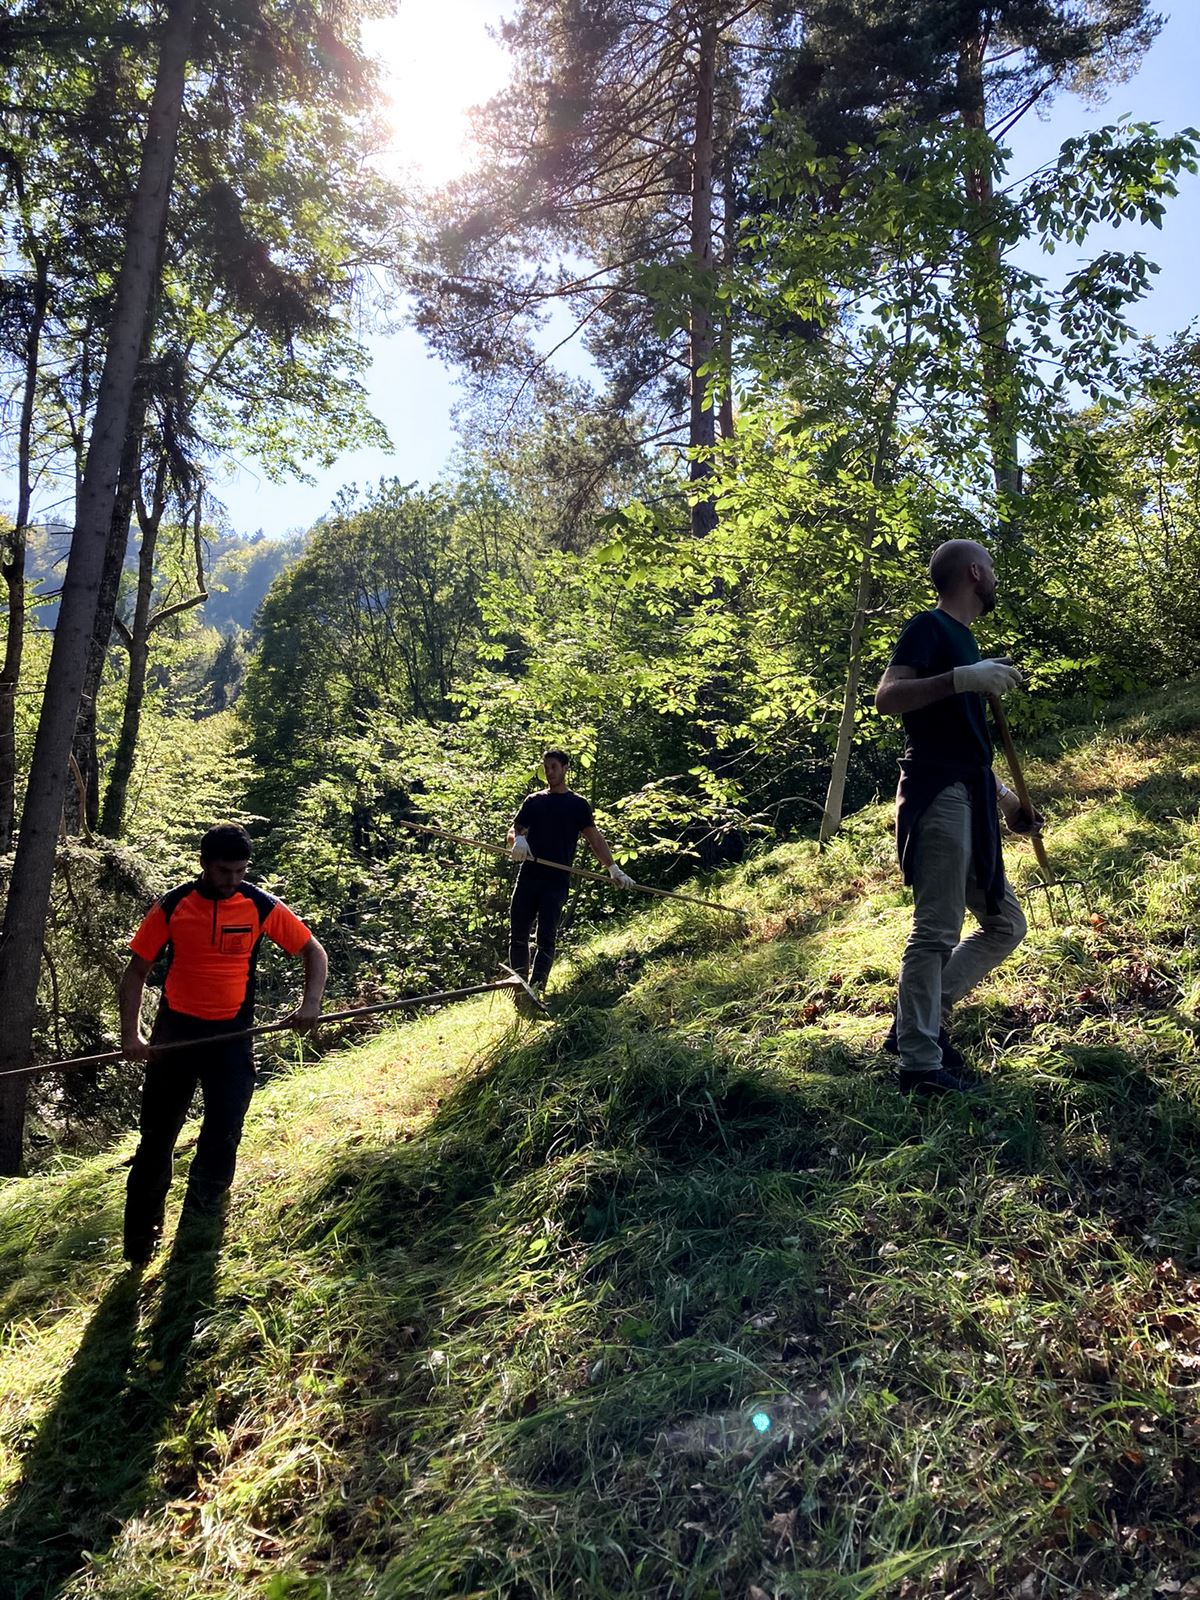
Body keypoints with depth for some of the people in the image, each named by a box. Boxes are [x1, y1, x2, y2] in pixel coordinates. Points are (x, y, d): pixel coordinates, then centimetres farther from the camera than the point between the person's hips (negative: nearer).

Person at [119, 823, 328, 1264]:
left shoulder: (262, 907, -7)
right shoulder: (172, 907, -6)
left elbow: (313, 952, 2)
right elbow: (137, 970, 1)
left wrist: (310, 1003, -13)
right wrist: (131, 1034, -9)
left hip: (232, 1033, 0)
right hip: (176, 1029, 1)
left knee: (223, 1137, -3)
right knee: (157, 1137, 10)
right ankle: (139, 1247, 27)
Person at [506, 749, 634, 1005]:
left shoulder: (577, 804, 9)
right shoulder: (533, 800, 17)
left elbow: (595, 838, 3)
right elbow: (514, 830, 14)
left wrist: (613, 869, -9)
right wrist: (517, 840, -11)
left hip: (557, 881, -3)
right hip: (528, 876, 3)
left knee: (546, 937, -10)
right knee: (517, 935, 1)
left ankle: (535, 990, -12)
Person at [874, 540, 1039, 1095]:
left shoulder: (961, 636, 25)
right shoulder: (929, 626, -2)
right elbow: (886, 696, -18)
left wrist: (1002, 795, 28)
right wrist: (962, 678, -27)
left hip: (969, 801, 10)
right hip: (938, 795, -10)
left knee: (1005, 925, 12)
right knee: (937, 930, -10)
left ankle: (915, 1022, 16)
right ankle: (920, 1063, -3)